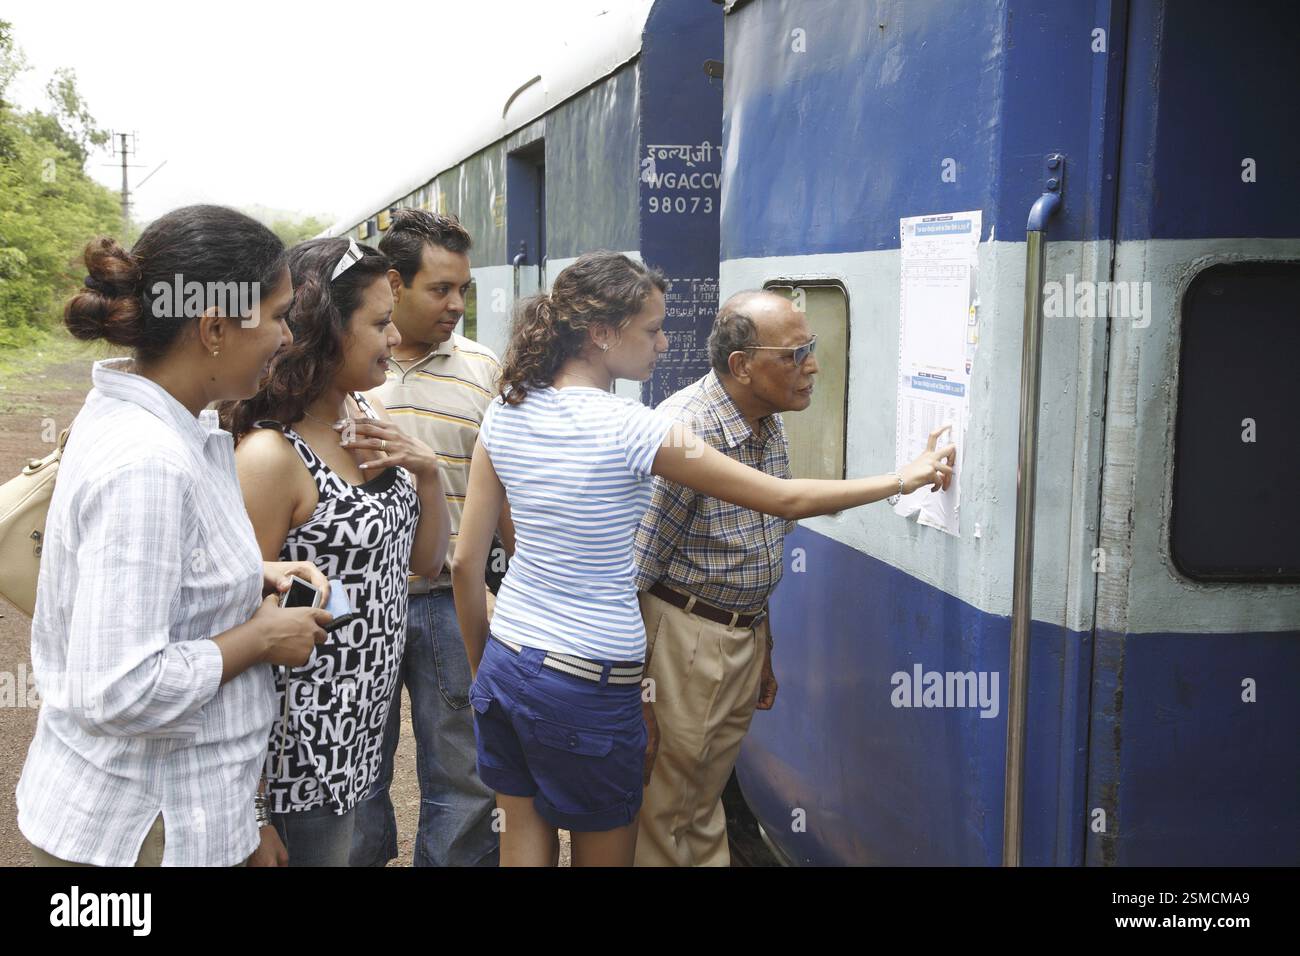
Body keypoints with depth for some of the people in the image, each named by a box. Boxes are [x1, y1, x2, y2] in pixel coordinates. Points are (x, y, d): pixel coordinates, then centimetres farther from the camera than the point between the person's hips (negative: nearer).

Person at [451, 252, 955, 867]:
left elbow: (466, 564, 3)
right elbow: (785, 500, -13)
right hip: (587, 683, -6)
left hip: (505, 663, 7)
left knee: (525, 844, 18)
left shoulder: (505, 415, 0)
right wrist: (905, 477, -1)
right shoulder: (630, 429, -18)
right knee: (603, 855, 12)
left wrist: (480, 667, 17)